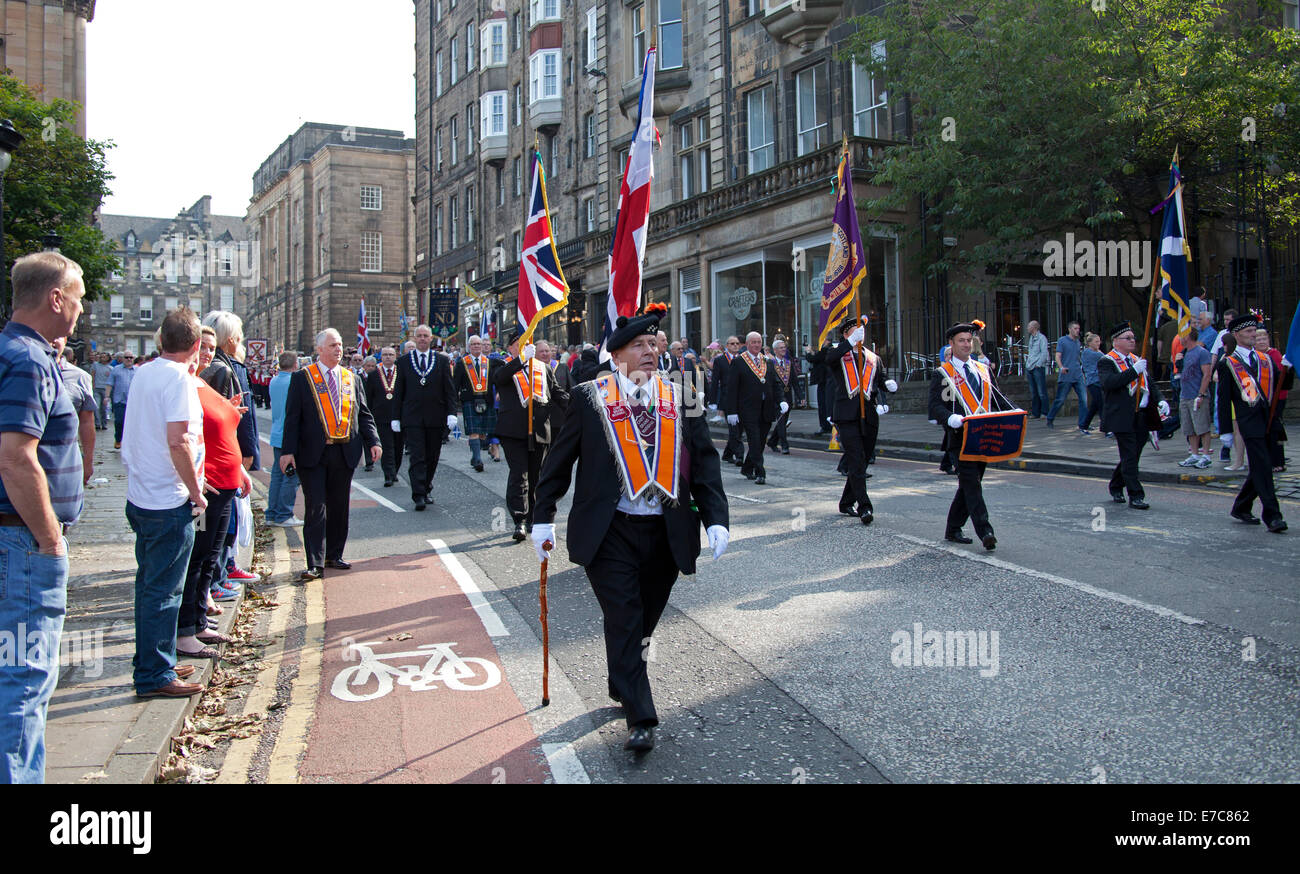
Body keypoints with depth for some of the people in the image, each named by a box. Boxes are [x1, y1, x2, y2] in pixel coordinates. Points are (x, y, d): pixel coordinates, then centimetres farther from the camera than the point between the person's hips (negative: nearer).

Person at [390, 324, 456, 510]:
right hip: (412, 418, -1)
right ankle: (419, 496, -10)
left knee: (432, 457, 8)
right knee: (417, 458, -8)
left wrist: (451, 413, -4)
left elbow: (449, 389, 5)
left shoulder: (442, 360, 8)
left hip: (435, 418, 1)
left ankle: (425, 490, 23)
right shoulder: (403, 361, 7)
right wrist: (396, 417, 3)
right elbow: (398, 392, 8)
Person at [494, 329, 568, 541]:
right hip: (514, 431, -4)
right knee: (518, 474, -9)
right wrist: (522, 358, -32)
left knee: (536, 475, 10)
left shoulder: (544, 368, 18)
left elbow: (556, 392, 17)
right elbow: (500, 377, -19)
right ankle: (519, 521, -10)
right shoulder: (504, 366, 5)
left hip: (540, 430, 4)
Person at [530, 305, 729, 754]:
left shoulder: (681, 399, 5)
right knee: (624, 620, -4)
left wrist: (715, 518, -5)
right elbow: (559, 459, 4)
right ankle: (640, 719, 3)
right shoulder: (590, 397, -1)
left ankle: (622, 685, 39)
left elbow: (704, 461, 5)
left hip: (667, 531, 3)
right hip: (610, 530, -3)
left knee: (645, 617, 16)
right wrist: (543, 517, 1)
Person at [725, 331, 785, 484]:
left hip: (766, 410, 5)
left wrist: (782, 400, -3)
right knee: (755, 442, -9)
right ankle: (760, 473, -7)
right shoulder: (738, 362, -2)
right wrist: (732, 411, -10)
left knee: (761, 442, 10)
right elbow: (731, 389, -5)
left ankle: (747, 469, 27)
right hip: (748, 410, -5)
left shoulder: (768, 362, 14)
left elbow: (776, 384, 14)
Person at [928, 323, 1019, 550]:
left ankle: (953, 529, 22)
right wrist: (950, 418, -28)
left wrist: (1014, 412, -4)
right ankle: (985, 531, -18)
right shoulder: (941, 373, 0)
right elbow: (935, 405, -8)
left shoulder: (983, 370, 18)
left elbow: (997, 397, 15)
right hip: (961, 436, -6)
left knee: (969, 484, 11)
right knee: (971, 483, -12)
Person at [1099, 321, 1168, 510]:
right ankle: (1136, 496, -3)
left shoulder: (1136, 360, 19)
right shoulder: (1106, 361, -5)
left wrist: (1160, 400, 3)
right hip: (1123, 418, -7)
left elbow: (1150, 383, 21)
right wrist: (1134, 371, -24)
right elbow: (1109, 382, -22)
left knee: (1132, 456, 14)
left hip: (1142, 416, 7)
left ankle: (1116, 487, 31)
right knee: (1130, 457, -7)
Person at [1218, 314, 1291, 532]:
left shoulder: (1265, 359, 17)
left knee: (1260, 469, 10)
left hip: (1269, 420, 6)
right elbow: (1223, 400, -1)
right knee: (1262, 468, -11)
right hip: (1249, 422, -6)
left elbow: (1284, 385, 16)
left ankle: (1241, 508, 24)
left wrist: (1288, 368, -5)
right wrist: (1225, 431, -4)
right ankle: (1272, 515, -9)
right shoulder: (1228, 363, 1)